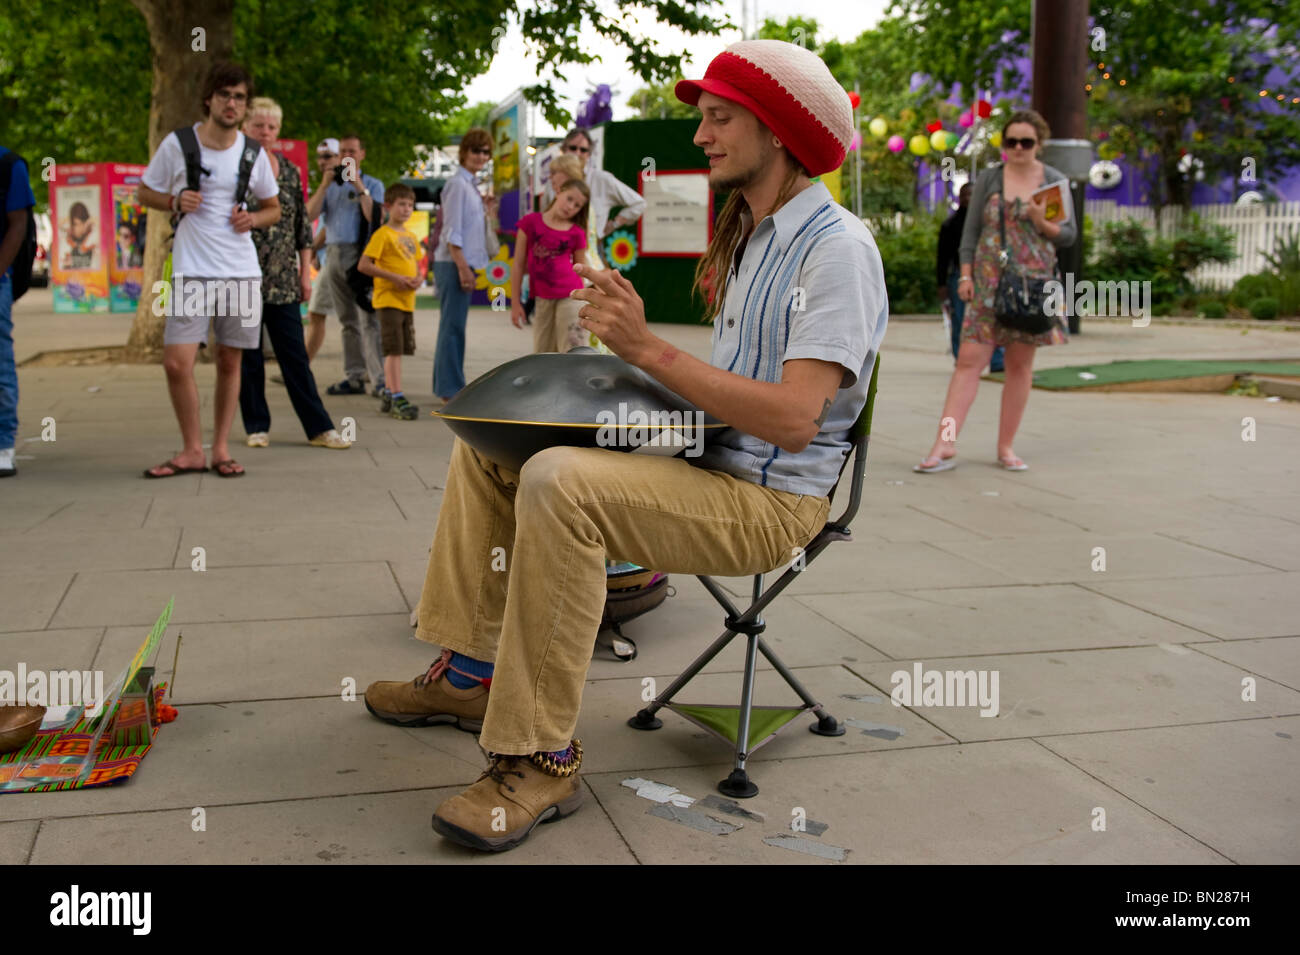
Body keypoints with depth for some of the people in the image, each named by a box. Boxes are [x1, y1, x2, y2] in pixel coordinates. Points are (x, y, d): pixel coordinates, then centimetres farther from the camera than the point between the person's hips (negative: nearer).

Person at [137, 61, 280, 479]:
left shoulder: (254, 153, 5)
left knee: (229, 362, 7)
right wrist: (175, 201, -10)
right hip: (192, 271, -2)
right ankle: (191, 450, 7)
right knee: (176, 362, -9)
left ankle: (221, 448, 19)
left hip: (242, 271, 2)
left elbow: (274, 209, 17)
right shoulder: (176, 144, -1)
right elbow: (145, 193, 10)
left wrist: (254, 219, -4)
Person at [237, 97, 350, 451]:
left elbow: (302, 226, 13)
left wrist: (305, 272, 9)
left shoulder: (290, 171, 9)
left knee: (295, 355, 3)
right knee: (248, 357, 5)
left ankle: (319, 428, 4)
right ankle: (256, 426, 15)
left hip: (282, 281, 3)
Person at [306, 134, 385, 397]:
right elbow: (310, 214, 4)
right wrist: (325, 183, -3)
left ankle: (381, 379, -17)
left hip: (360, 254, -4)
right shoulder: (330, 186, 18)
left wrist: (359, 186, -10)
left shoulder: (373, 184, 9)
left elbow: (374, 217, -8)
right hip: (334, 254, 4)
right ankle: (354, 377, 10)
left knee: (368, 320, -14)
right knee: (348, 321, 7)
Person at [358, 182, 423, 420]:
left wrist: (419, 278, 1)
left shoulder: (410, 236, 14)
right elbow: (364, 265, -15)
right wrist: (394, 277, -19)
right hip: (388, 299, -7)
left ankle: (389, 394, 22)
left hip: (407, 300, 7)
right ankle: (397, 399, -10)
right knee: (394, 350, -9)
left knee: (398, 350, 12)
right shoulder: (383, 234, -9)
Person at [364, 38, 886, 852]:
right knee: (486, 446, 9)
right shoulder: (749, 236, 17)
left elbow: (793, 418, -26)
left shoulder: (839, 248, -15)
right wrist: (634, 347, 4)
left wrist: (650, 349, -27)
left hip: (769, 501, -10)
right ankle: (470, 672, 13)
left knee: (561, 482, -34)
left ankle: (542, 762, -25)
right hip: (704, 464, 10)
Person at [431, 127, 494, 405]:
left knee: (453, 327, 12)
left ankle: (447, 387, 18)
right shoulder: (458, 184, -11)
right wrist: (463, 268, -19)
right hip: (453, 264, -10)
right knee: (452, 326, -7)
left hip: (463, 264, 10)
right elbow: (452, 233, -17)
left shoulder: (470, 185, 18)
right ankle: (450, 390, -5)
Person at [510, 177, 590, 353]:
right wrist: (515, 303, 3)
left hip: (570, 297, -2)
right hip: (542, 299, 3)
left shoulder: (577, 233, 0)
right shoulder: (531, 222, 2)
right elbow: (519, 265, 4)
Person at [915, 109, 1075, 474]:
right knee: (969, 359, -8)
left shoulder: (1054, 181, 5)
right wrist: (965, 274, -3)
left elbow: (1069, 235, 5)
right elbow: (971, 230, 6)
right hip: (988, 281, -1)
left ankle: (1006, 447, 12)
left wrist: (1042, 223, -14)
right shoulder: (988, 179, 5)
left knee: (1020, 364, 4)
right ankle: (945, 446, -11)